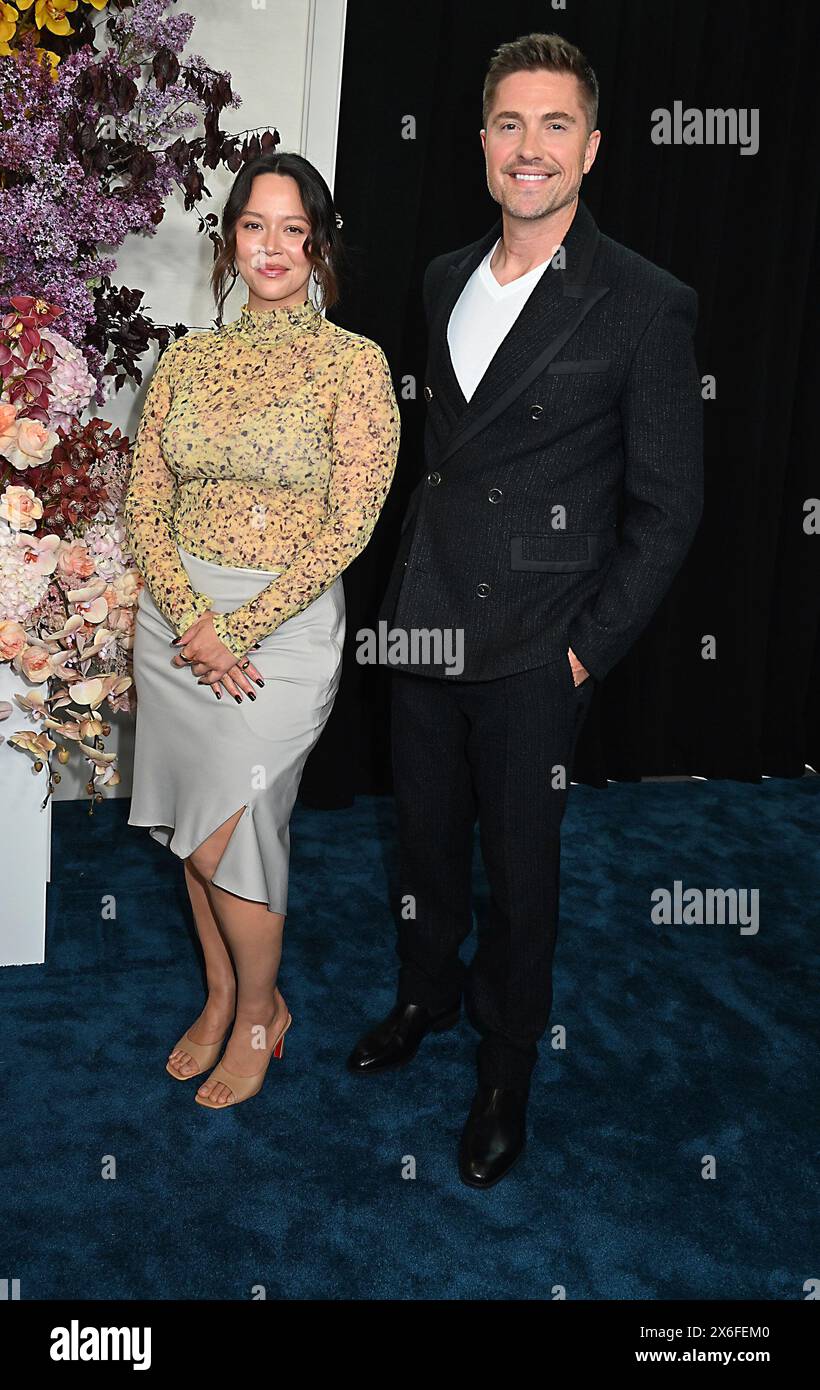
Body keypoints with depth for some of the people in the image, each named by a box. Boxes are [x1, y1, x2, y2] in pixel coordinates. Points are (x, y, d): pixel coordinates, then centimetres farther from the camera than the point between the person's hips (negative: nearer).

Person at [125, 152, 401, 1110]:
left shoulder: (353, 362, -7)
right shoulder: (187, 358, 6)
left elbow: (348, 527, -13)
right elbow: (144, 504, 3)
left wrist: (239, 628, -15)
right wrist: (192, 620, -12)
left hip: (286, 626, -4)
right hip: (177, 617, 5)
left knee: (223, 835, -3)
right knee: (195, 826, 14)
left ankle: (260, 1013, 25)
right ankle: (220, 997, 37)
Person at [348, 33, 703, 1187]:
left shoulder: (647, 306, -10)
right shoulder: (444, 280, 8)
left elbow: (668, 508, -9)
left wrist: (588, 650, -12)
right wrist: (409, 587, 11)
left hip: (534, 650, -5)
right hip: (423, 625, 5)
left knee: (519, 868, 10)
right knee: (427, 837, 20)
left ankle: (508, 1070, 32)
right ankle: (427, 995, 46)